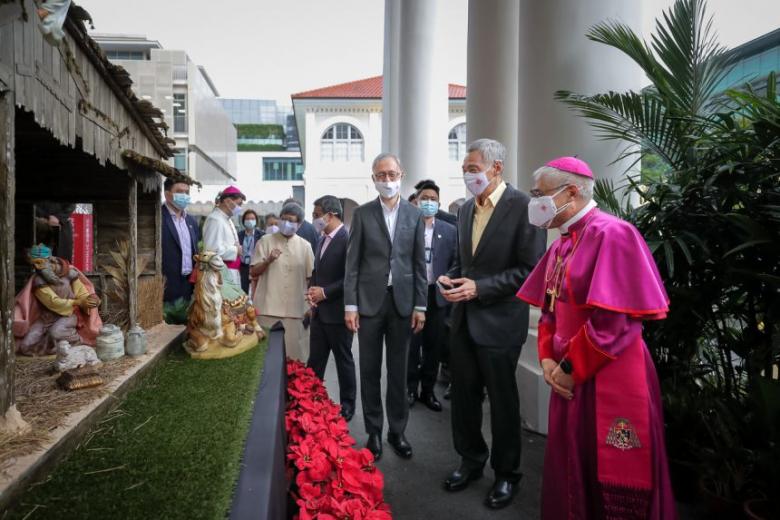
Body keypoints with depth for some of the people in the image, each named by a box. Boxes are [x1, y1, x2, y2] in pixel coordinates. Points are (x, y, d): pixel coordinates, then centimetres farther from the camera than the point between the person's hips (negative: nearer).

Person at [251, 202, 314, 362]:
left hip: (295, 310, 1)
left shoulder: (305, 246, 8)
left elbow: (310, 278, 11)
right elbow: (254, 272, 3)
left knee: (294, 351, 2)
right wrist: (268, 260, -15)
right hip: (268, 308, -1)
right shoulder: (265, 241, 5)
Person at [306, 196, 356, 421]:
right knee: (315, 360, 13)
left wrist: (325, 292, -17)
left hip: (337, 313, -8)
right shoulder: (322, 240, 13)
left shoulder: (348, 240, -15)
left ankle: (347, 406, 21)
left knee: (343, 360, 7)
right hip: (319, 311, 8)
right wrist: (313, 291, 3)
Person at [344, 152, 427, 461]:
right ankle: (373, 432, 21)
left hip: (402, 302, 1)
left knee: (399, 371, 10)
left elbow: (419, 263, 5)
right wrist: (350, 304, -5)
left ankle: (397, 430, 23)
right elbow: (353, 262, 1)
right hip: (369, 301, 0)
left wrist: (420, 306, 0)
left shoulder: (415, 215, 5)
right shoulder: (362, 214, 2)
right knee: (370, 370, 8)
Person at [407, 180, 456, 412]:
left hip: (437, 295, 2)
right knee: (411, 345, 5)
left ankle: (428, 390, 22)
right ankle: (411, 389, 20)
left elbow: (455, 264, 6)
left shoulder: (449, 231, 5)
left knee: (433, 346, 9)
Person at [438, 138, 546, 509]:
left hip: (499, 322, -6)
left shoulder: (523, 207, -14)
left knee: (502, 401, 10)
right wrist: (452, 278, -2)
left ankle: (507, 474, 32)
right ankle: (471, 461, 39)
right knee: (463, 396, 16)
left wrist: (479, 288, -20)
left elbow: (531, 269, -16)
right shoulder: (466, 209, 9)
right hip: (464, 320, 6)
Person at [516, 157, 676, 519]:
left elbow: (614, 321, -21)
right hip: (570, 379, 8)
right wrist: (548, 359, 0)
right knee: (570, 471, 18)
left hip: (610, 381, -8)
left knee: (613, 482, 7)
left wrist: (569, 368, -14)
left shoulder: (612, 234, -15)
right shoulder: (561, 245, 11)